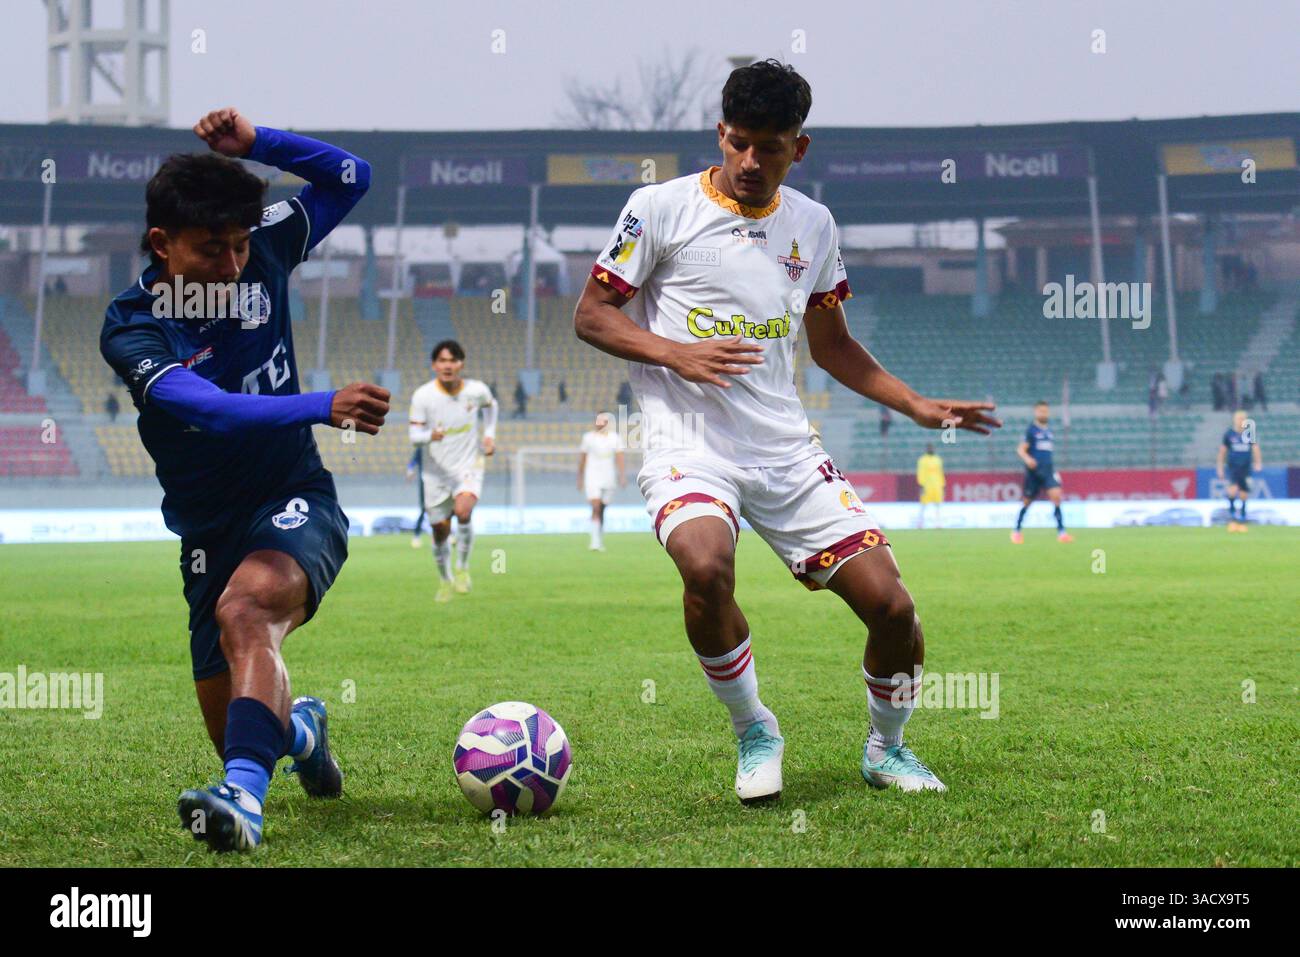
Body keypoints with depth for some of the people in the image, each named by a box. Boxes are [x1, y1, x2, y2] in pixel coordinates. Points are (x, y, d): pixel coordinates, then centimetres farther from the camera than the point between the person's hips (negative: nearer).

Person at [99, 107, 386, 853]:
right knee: (232, 726, 8)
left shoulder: (264, 253, -4)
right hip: (209, 525, 1)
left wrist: (255, 142, -11)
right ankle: (300, 728, 45)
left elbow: (353, 177, 5)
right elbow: (213, 409, -32)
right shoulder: (131, 329, -15)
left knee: (245, 606, -35)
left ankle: (245, 797, -49)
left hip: (296, 503, -1)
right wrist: (326, 408, -45)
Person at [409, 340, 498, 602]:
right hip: (437, 472, 1)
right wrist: (430, 435, -36)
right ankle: (445, 580, 34)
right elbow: (414, 436, -15)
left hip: (469, 466, -1)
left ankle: (462, 568, -6)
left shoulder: (476, 390, -9)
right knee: (440, 531, 7)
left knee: (463, 511, -28)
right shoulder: (422, 396, -14)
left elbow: (490, 405, 16)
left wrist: (490, 435, 6)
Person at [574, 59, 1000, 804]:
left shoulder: (813, 225, 11)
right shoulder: (662, 208, -3)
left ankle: (887, 749, 24)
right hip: (689, 445, -4)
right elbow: (591, 315, 0)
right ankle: (754, 731, -8)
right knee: (707, 567, -35)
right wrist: (675, 354, -16)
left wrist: (917, 405, 9)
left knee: (891, 605, -6)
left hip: (787, 450, 4)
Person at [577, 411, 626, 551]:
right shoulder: (589, 437, 0)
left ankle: (600, 541, 22)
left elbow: (619, 457, 1)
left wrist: (623, 475, -10)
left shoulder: (614, 437, 5)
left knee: (601, 511, 10)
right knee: (596, 508, -16)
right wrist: (580, 478, 10)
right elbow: (582, 458, 8)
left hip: (608, 479, 2)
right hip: (592, 478, -2)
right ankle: (595, 542, -19)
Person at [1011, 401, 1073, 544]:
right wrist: (1027, 459, -28)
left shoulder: (1048, 430, 13)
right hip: (1034, 470, -4)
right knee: (1027, 501, 5)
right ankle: (1017, 531, 23)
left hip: (1048, 470, 4)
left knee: (1056, 495, -14)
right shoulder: (1031, 430, -4)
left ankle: (1061, 532, -15)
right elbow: (1021, 449, -9)